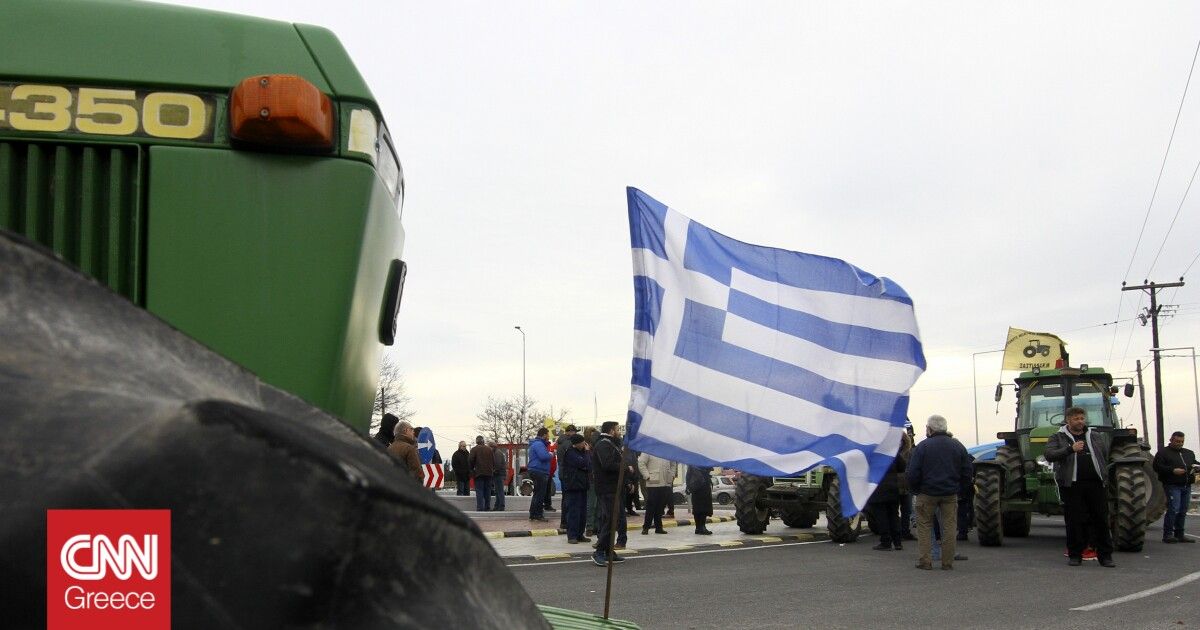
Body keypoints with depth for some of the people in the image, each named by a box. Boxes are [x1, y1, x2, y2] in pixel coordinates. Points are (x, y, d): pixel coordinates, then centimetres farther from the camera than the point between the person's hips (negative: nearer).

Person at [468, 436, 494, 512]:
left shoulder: (474, 449, -4)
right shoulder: (489, 449, 8)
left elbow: (471, 460, -10)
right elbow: (494, 461, 7)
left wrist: (472, 469, 6)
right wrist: (493, 469, 18)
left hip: (479, 473, -4)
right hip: (489, 473, 4)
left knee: (479, 491, -3)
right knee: (487, 491, 11)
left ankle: (480, 508, -10)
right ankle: (487, 507, 11)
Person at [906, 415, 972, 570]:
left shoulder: (922, 446, -8)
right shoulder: (958, 446, 5)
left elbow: (912, 474, -10)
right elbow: (967, 473, 8)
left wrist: (914, 490, 4)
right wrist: (958, 489, 16)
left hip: (927, 493, -3)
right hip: (951, 494, 3)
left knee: (924, 526, 8)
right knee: (949, 527, 8)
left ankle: (925, 561, 4)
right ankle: (948, 562, 8)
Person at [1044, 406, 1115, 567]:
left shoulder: (1097, 437, 16)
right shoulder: (1057, 438, 5)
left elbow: (1107, 457, 21)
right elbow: (1049, 455, -11)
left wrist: (1104, 477, 10)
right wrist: (1070, 449, -23)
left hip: (1096, 485, 2)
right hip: (1071, 486, -2)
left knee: (1101, 520, 2)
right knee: (1074, 522, 0)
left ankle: (1105, 556, 8)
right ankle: (1075, 555, 11)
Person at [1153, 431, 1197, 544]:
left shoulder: (1189, 453, 22)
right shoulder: (1163, 452, 3)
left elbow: (1195, 464, 28)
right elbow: (1157, 467, -7)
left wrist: (1194, 469, 4)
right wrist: (1172, 470, -17)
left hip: (1186, 486, 6)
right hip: (1172, 485, -6)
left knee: (1183, 511, 6)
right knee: (1173, 509, -14)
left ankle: (1179, 534, 13)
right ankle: (1168, 534, -11)